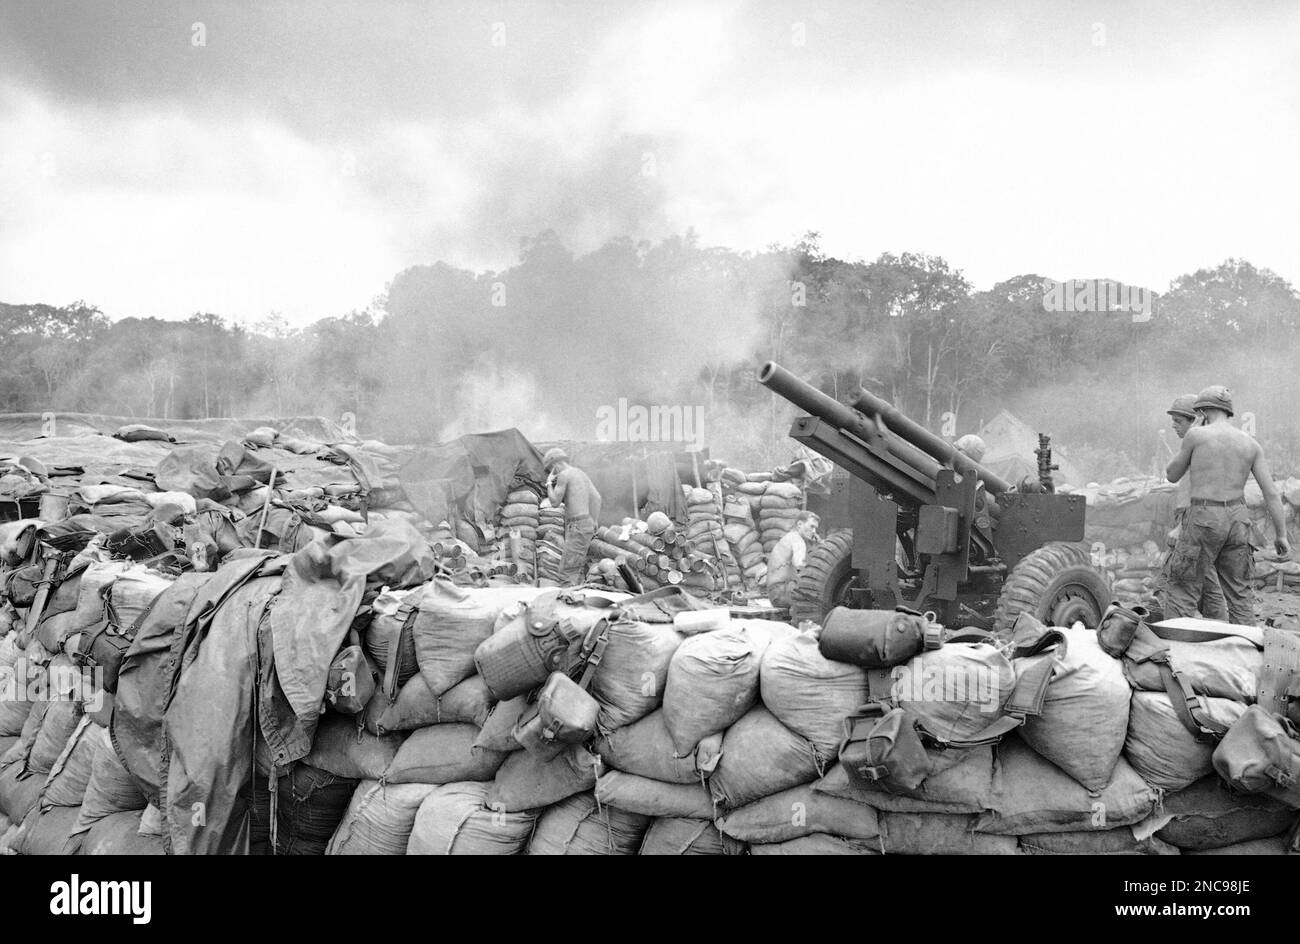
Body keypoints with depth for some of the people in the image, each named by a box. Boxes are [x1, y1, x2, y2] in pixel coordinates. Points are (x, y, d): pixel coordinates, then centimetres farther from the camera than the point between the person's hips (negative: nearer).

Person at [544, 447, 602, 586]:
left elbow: (555, 502, -7)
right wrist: (594, 523, 18)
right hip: (587, 524, 9)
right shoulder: (582, 473, 17)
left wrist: (549, 483, 7)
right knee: (579, 569, 9)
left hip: (576, 526, -9)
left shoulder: (563, 475, -8)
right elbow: (597, 498, 16)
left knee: (567, 571, -13)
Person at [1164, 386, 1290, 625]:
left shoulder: (1196, 435, -5)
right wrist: (1281, 534, 5)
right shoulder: (1251, 444, 7)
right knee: (1239, 592, 14)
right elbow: (1271, 491, 2)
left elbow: (1172, 475, 6)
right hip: (1237, 520, 5)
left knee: (1182, 591, 1)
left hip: (1203, 518, -4)